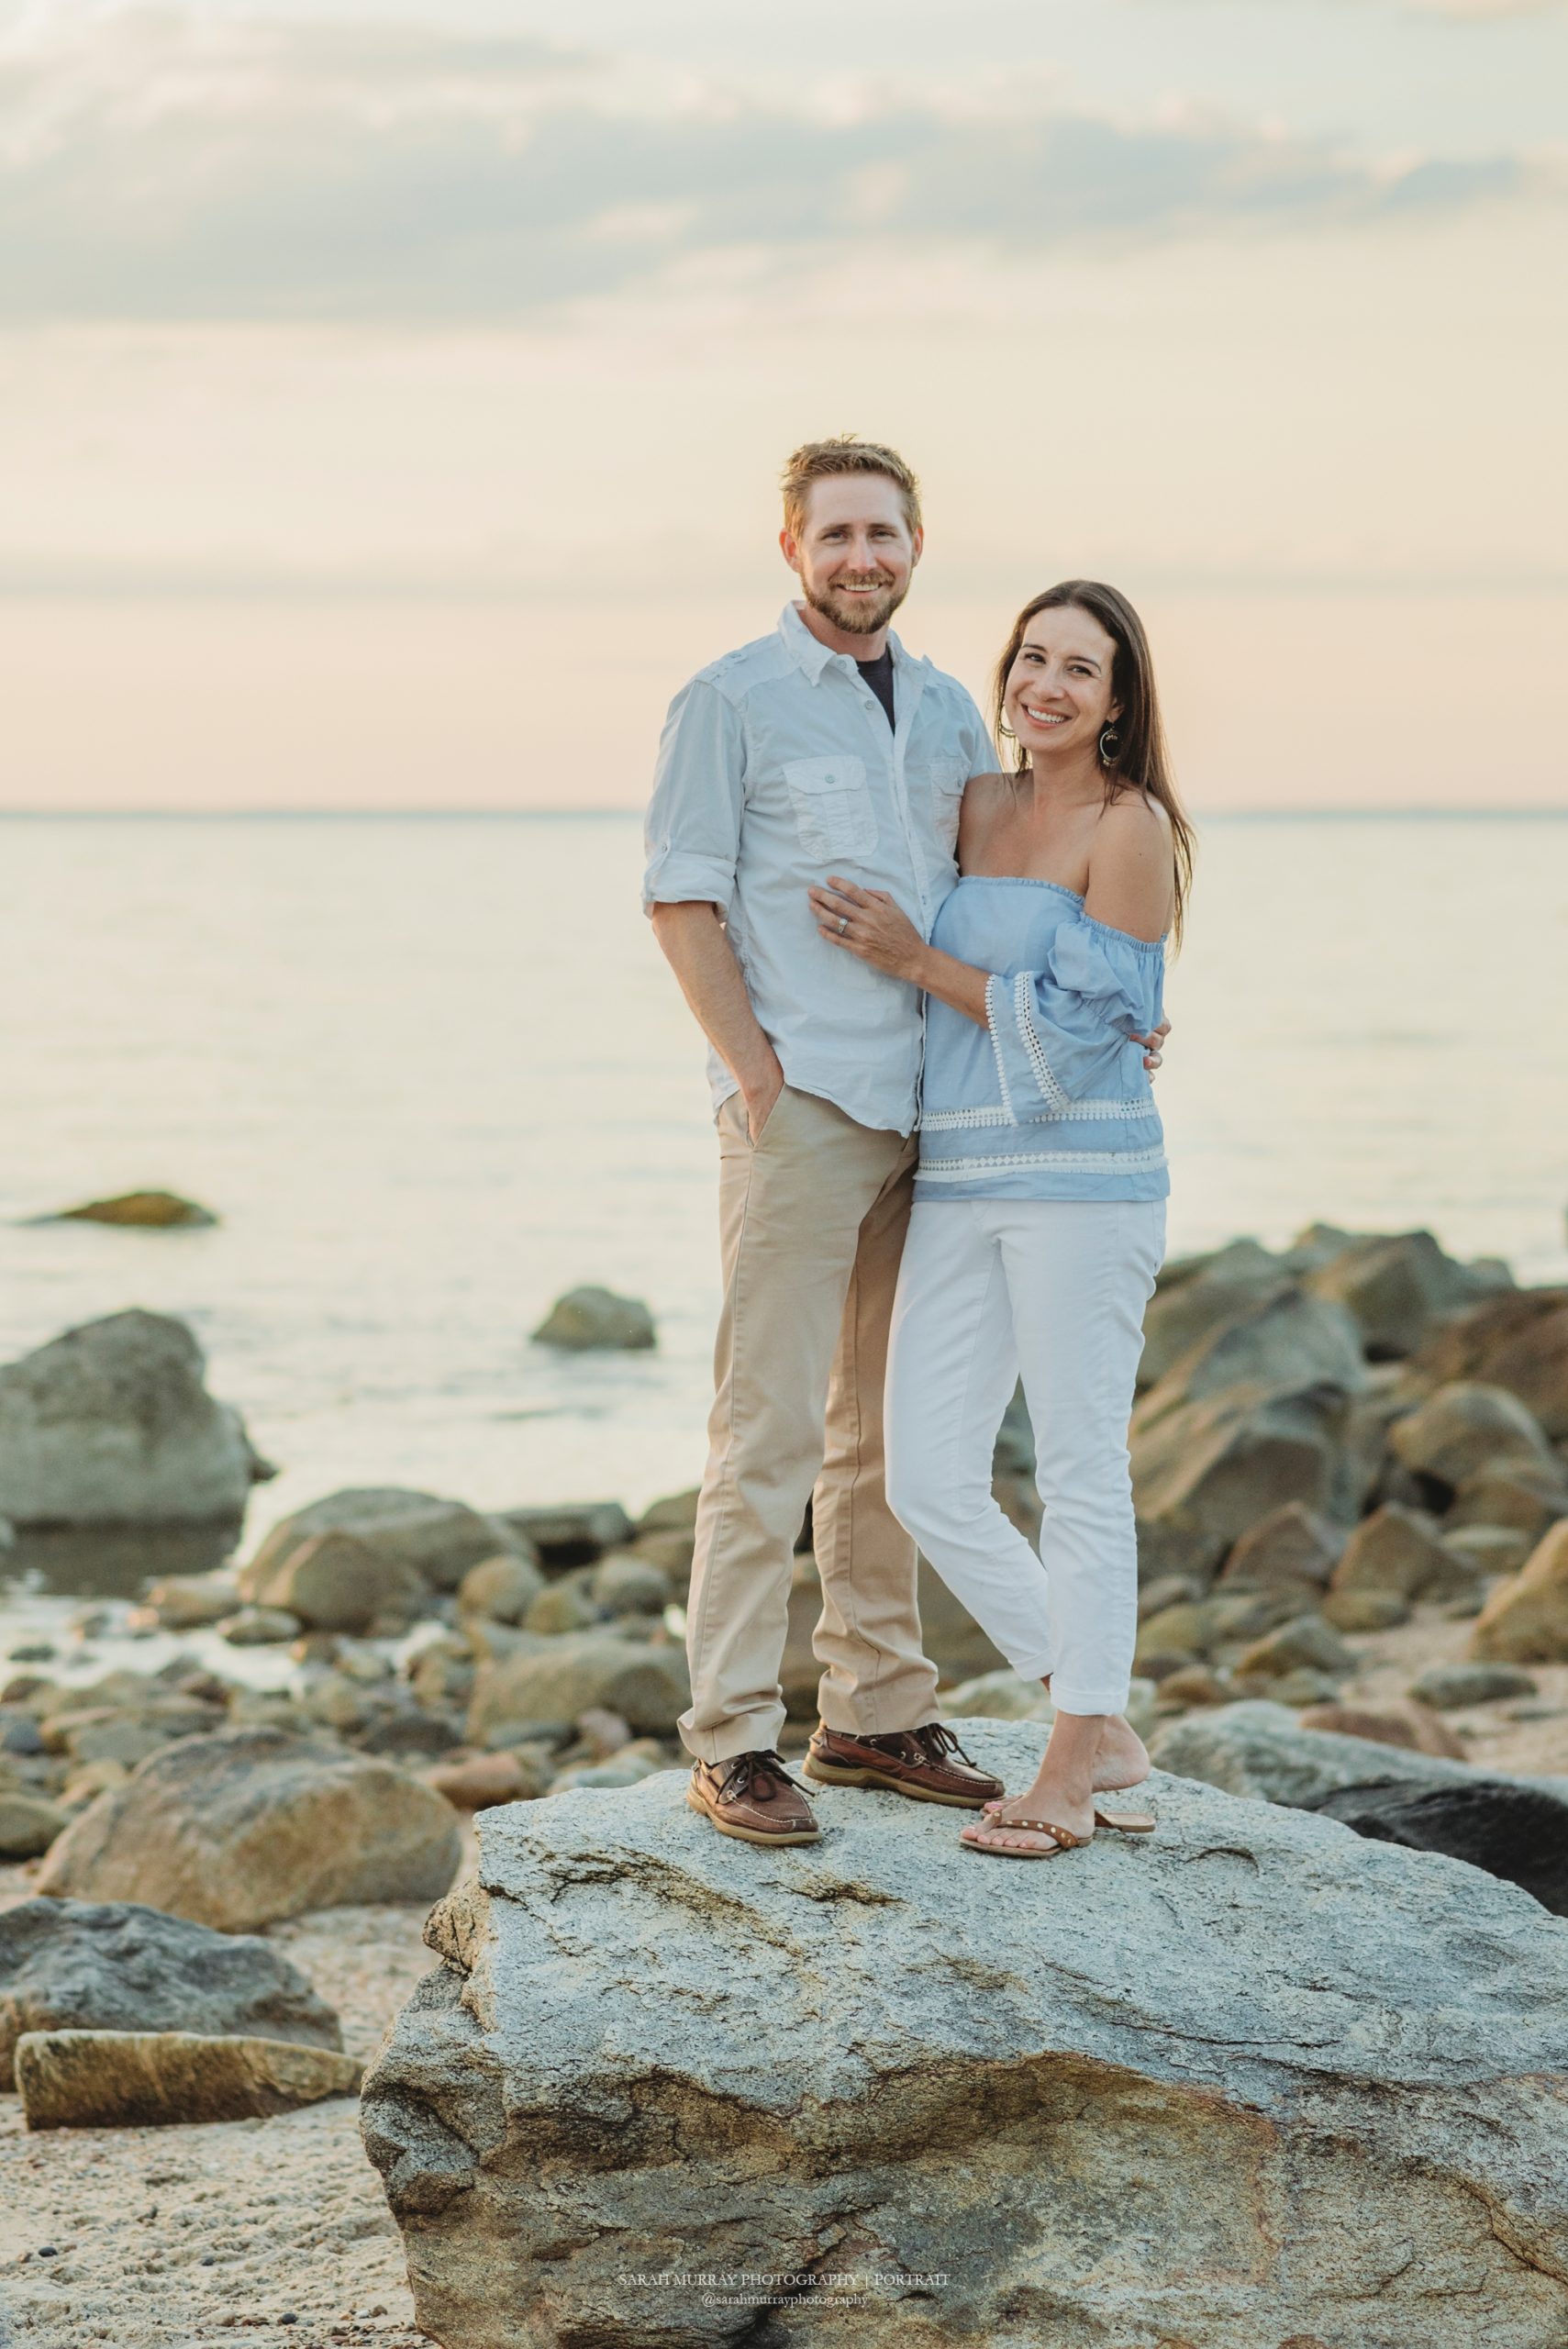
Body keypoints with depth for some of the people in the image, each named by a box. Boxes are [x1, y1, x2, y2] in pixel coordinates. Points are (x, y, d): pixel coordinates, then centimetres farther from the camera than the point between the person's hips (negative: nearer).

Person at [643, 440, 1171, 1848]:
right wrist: (758, 1081, -13)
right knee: (770, 1428, -8)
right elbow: (682, 901, -6)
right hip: (800, 1110, -6)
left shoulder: (948, 713, 15)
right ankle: (732, 1744, -5)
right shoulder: (733, 703, -3)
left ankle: (877, 1714, 19)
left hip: (930, 1117, 6)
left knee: (887, 1429, 11)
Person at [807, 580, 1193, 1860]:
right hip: (956, 1180, 7)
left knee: (1080, 1469, -1)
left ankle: (1074, 1763, 11)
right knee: (928, 1483, 3)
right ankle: (1104, 1726, 17)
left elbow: (1077, 1025, -12)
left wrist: (915, 961, -9)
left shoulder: (1131, 831, -7)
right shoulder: (979, 807, 13)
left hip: (1080, 1177, -7)